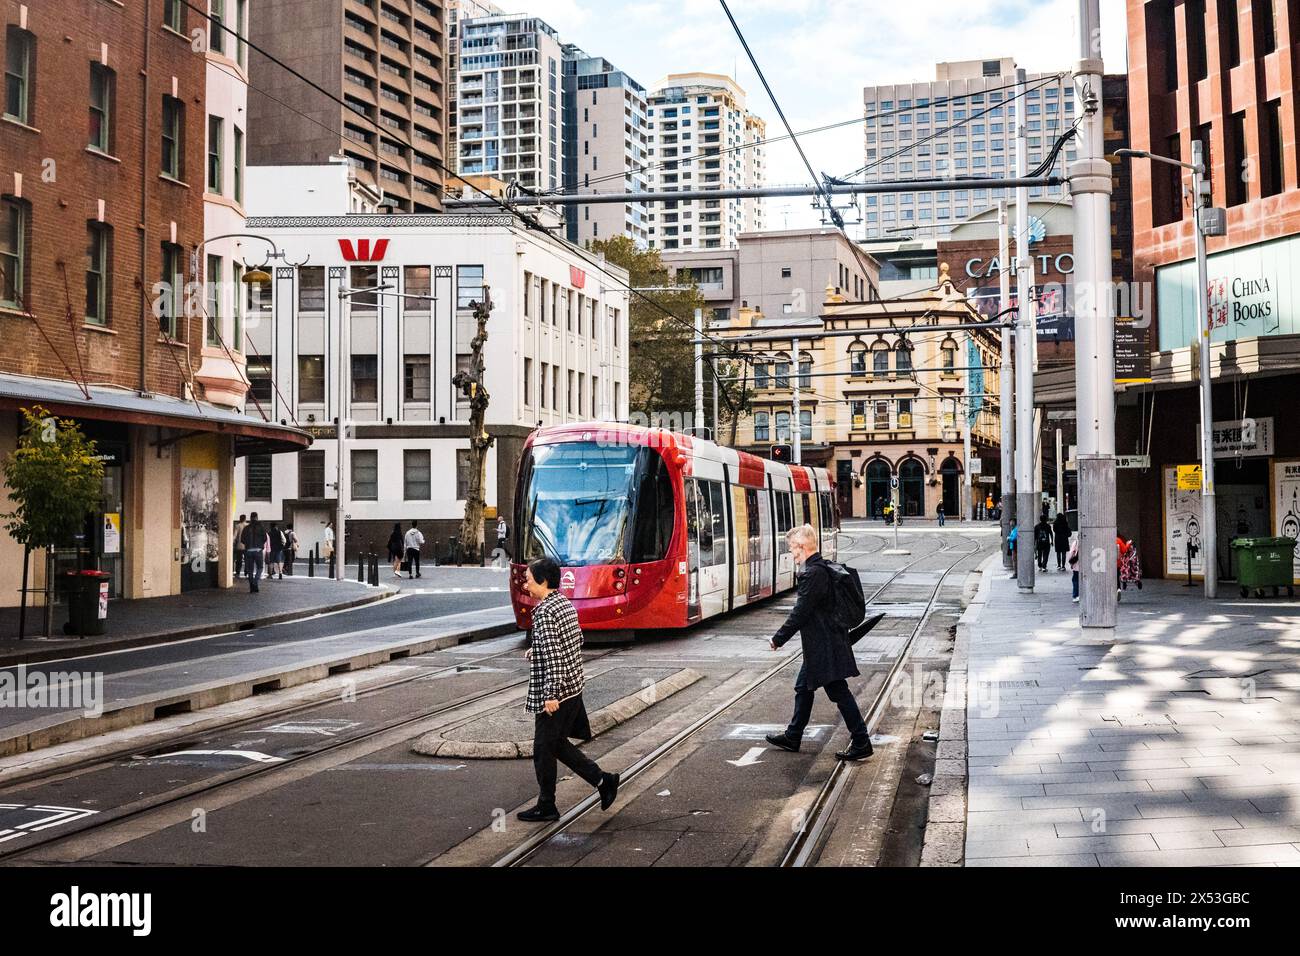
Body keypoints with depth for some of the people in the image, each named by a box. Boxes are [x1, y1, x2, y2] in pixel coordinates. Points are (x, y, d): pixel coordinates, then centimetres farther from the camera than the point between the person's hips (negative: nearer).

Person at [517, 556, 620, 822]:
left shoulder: (544, 613, -18)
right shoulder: (565, 604, 9)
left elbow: (552, 655, -24)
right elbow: (578, 640, 20)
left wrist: (550, 695, -24)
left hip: (554, 693, -9)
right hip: (573, 687, 9)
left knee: (544, 749, 4)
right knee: (558, 744, 19)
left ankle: (546, 807, 14)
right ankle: (603, 780, 16)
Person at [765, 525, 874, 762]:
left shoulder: (812, 574, -22)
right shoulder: (825, 568, 9)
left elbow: (800, 613, -20)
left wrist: (779, 639, -11)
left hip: (824, 647, -10)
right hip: (823, 644, 10)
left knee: (839, 692, -4)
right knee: (803, 687, 19)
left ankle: (861, 743, 2)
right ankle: (793, 737, 30)